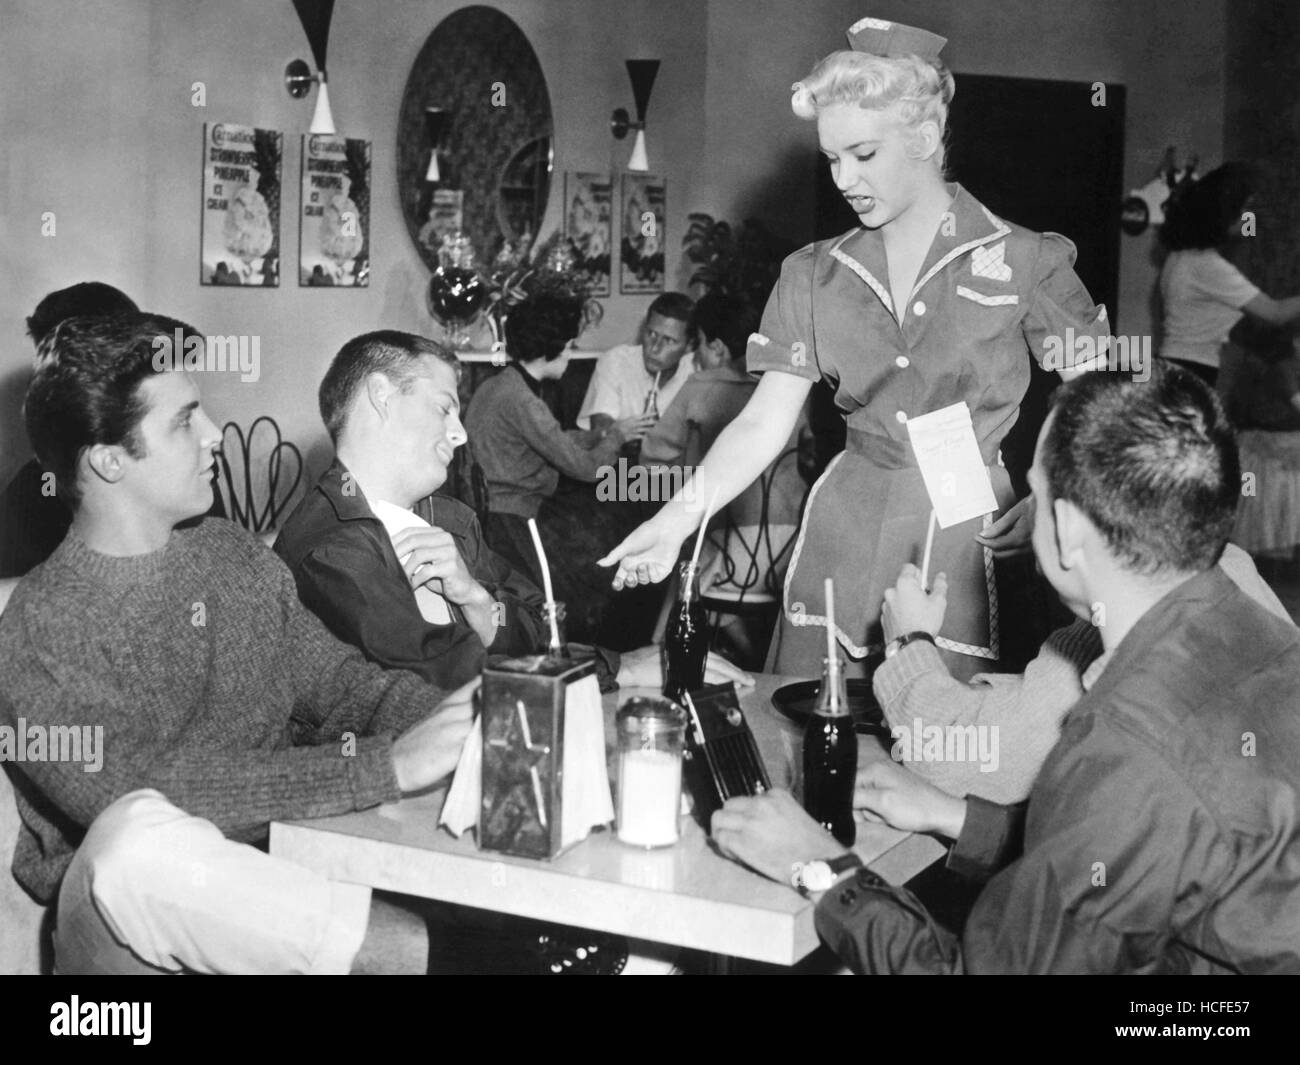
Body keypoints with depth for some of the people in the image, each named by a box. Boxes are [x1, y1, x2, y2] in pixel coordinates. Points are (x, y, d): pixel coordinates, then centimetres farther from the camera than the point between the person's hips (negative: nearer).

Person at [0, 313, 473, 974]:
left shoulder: (238, 557, 10)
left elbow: (343, 684, 9)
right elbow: (135, 793, -24)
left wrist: (456, 717, -14)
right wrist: (385, 765, -30)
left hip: (272, 879, 5)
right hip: (128, 909, -5)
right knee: (138, 840, -38)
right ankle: (431, 949, -30)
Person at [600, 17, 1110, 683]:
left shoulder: (1022, 262, -2)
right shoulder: (815, 276, 7)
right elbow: (765, 422, 1)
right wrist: (678, 517, -11)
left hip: (968, 535, -2)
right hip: (843, 534, 3)